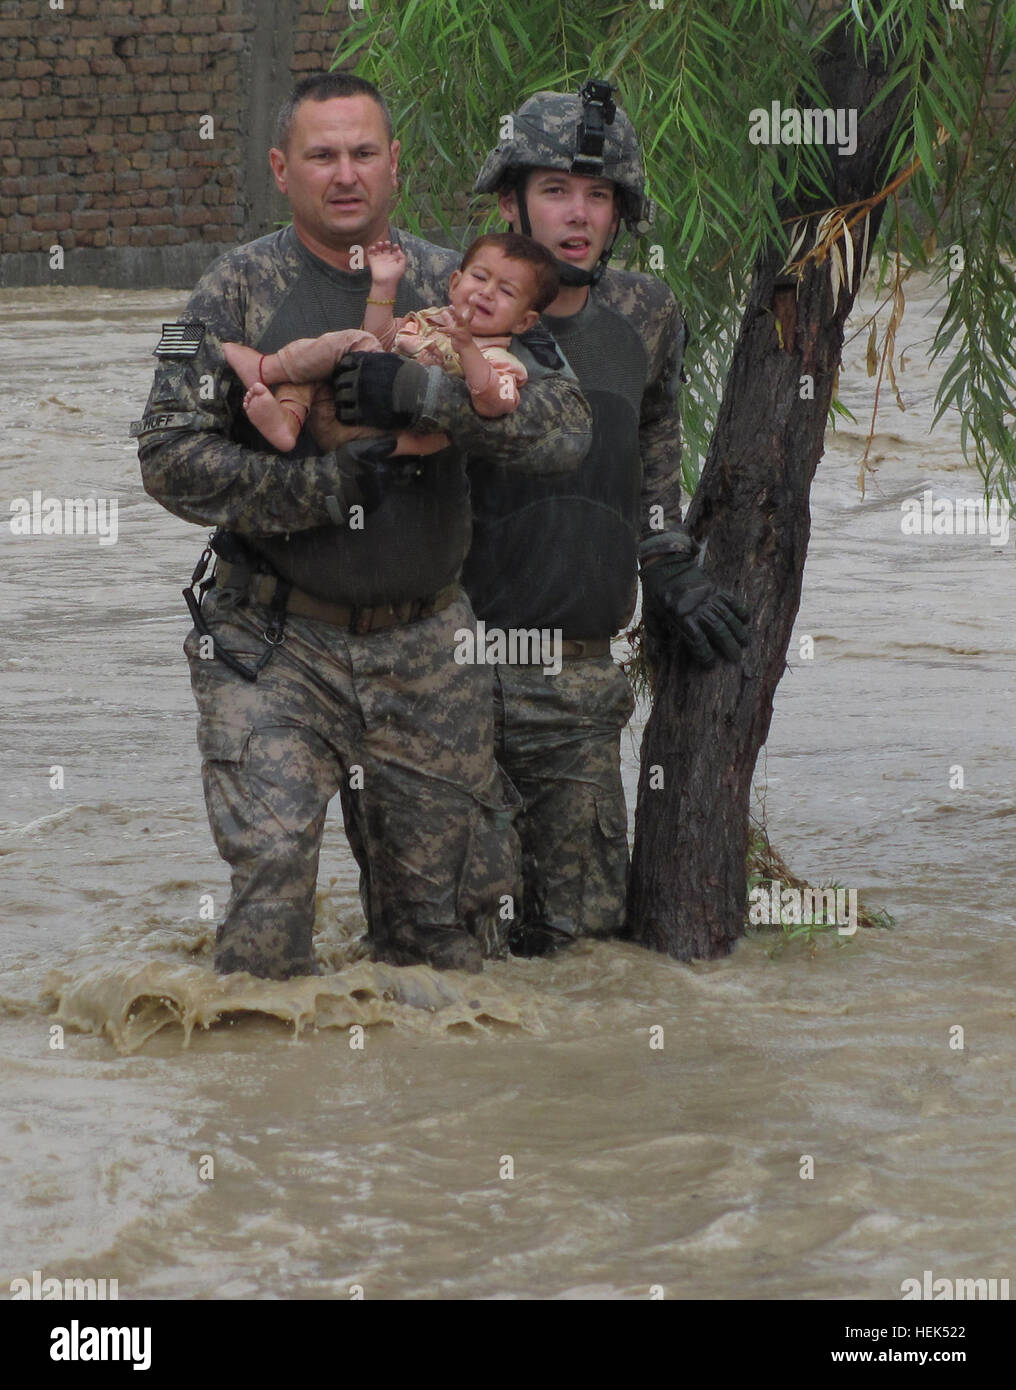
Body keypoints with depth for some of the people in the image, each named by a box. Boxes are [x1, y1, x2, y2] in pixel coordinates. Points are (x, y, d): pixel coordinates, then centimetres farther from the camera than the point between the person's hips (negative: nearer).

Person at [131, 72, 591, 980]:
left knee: (444, 926, 7)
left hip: (424, 655, 3)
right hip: (274, 648, -3)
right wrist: (331, 483, -17)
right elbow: (172, 459, -8)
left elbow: (565, 428, -5)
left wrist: (437, 396, -23)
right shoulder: (240, 290, -2)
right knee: (270, 875, -19)